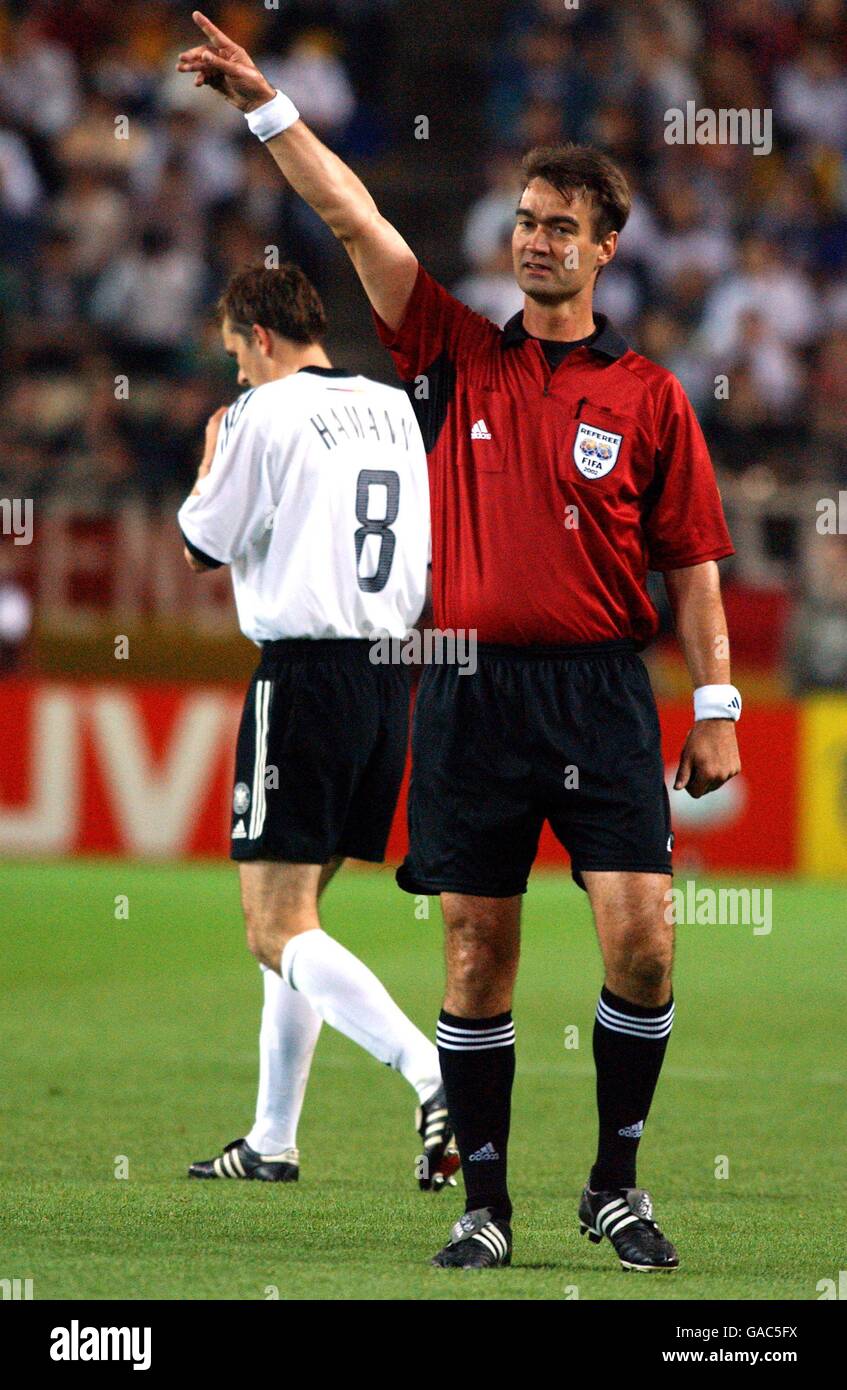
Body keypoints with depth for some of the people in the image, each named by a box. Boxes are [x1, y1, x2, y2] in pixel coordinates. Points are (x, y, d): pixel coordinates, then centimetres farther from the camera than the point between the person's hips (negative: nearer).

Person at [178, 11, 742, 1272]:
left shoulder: (650, 396, 6)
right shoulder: (458, 357, 9)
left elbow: (692, 565, 7)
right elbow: (356, 222, 2)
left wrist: (716, 706, 1)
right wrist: (266, 105, -7)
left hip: (603, 694, -1)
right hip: (473, 691, 1)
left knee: (642, 938, -11)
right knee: (478, 954, 2)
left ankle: (616, 1185, 5)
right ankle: (483, 1202, 10)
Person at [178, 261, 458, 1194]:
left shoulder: (267, 414, -8)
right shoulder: (393, 410, 13)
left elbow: (201, 546, 1)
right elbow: (428, 556, 19)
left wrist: (212, 453, 16)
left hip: (303, 672, -8)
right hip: (389, 674, 8)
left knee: (278, 929, -9)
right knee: (290, 914, 17)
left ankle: (434, 1074, -28)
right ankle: (272, 1141, 20)